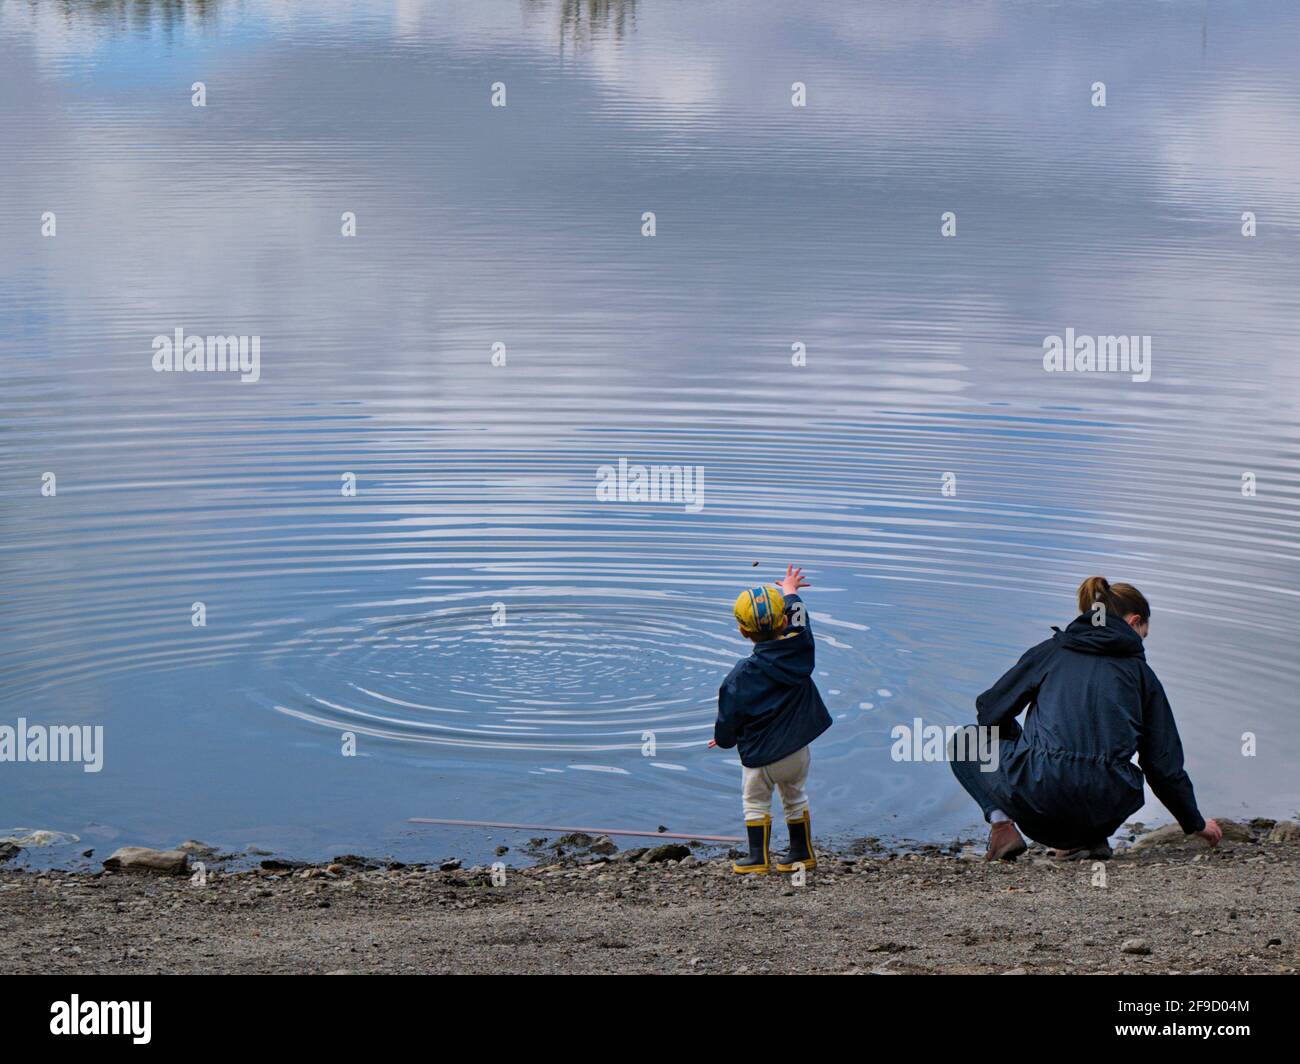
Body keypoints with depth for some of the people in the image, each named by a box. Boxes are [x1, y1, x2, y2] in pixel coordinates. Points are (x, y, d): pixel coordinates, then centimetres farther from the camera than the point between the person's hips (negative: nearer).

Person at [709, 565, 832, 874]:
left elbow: (729, 718, -10)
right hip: (797, 748, 5)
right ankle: (802, 853, 32)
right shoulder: (798, 649, -13)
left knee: (755, 802, 15)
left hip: (760, 754, -5)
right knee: (795, 797, 23)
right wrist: (790, 591, 29)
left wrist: (724, 739, 12)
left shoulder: (742, 675, -21)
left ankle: (758, 857, 17)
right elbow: (798, 619, 10)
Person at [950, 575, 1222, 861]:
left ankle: (1001, 823, 3)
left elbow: (990, 711, 14)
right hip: (1104, 812, 2)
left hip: (1040, 792, -2)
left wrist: (1021, 744, 35)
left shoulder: (1051, 650, 13)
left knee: (966, 740, 26)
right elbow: (1165, 764, 16)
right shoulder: (1141, 672, 15)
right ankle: (1089, 838, 14)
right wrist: (1196, 823, 30)